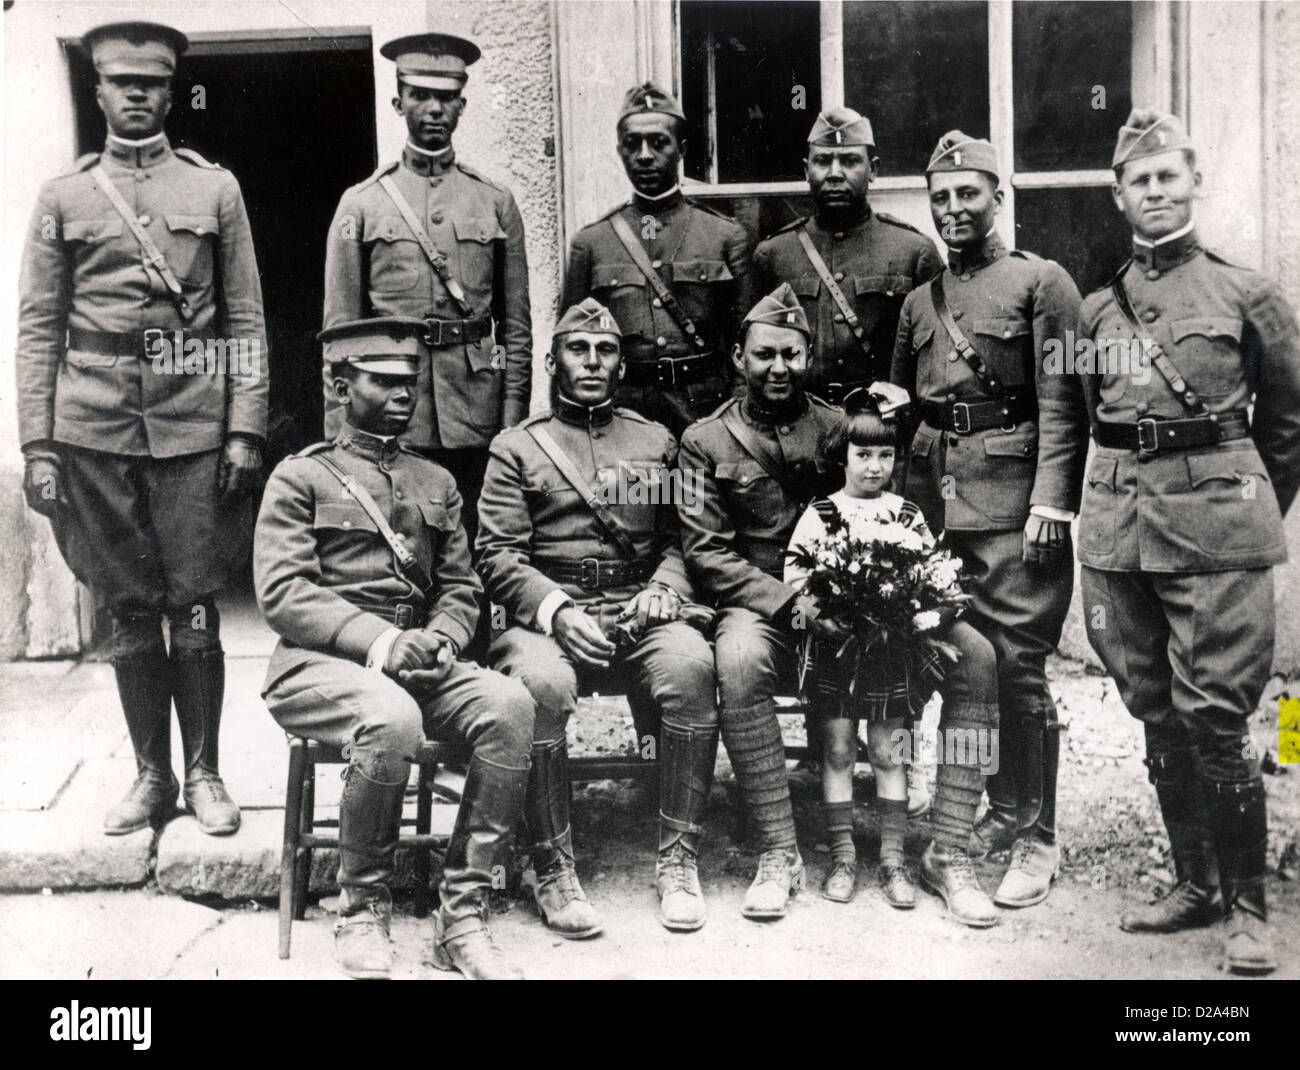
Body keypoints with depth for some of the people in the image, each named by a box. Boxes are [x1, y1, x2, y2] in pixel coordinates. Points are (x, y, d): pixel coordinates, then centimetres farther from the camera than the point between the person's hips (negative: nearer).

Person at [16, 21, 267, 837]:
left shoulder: (216, 189, 10)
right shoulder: (63, 198, 11)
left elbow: (246, 321, 6)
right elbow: (38, 330, 7)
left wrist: (245, 431, -3)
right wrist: (36, 447, -1)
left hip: (192, 429, -1)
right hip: (93, 431, 1)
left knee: (195, 609, 1)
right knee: (129, 611, 7)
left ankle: (204, 774, 13)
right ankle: (153, 776, 18)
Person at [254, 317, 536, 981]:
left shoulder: (435, 482, 21)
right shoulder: (300, 476, 6)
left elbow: (460, 589, 18)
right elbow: (280, 592, -6)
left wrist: (440, 639, -6)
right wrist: (377, 641, -19)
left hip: (418, 662, 4)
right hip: (318, 663, -4)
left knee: (509, 704, -26)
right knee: (392, 719, -37)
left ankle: (462, 914, -20)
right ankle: (362, 912, -13)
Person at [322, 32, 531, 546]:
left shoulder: (496, 203, 10)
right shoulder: (361, 204, 7)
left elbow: (516, 326, 10)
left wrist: (514, 421, 2)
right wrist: (339, 432, -2)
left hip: (477, 423, 1)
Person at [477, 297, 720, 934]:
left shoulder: (655, 442, 20)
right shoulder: (516, 448, 11)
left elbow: (678, 541, 17)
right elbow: (498, 556, 1)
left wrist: (664, 590, -5)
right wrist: (556, 611, -16)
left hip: (637, 617, 2)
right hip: (546, 616, -2)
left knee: (690, 663, -31)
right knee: (542, 683, -36)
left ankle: (678, 862, -19)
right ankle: (554, 874, -19)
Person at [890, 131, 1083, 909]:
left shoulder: (1042, 282, 2)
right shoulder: (920, 302, 18)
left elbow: (1060, 405, -6)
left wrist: (1050, 502, -15)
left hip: (1012, 497, -5)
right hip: (936, 497, 6)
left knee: (1018, 663, -6)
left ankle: (1038, 840, 5)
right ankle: (1004, 811, 24)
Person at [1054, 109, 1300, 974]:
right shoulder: (1095, 309, 12)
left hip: (1217, 529, -4)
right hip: (1118, 531, 4)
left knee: (1215, 716, -5)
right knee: (1157, 716, 9)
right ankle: (1196, 885, 24)